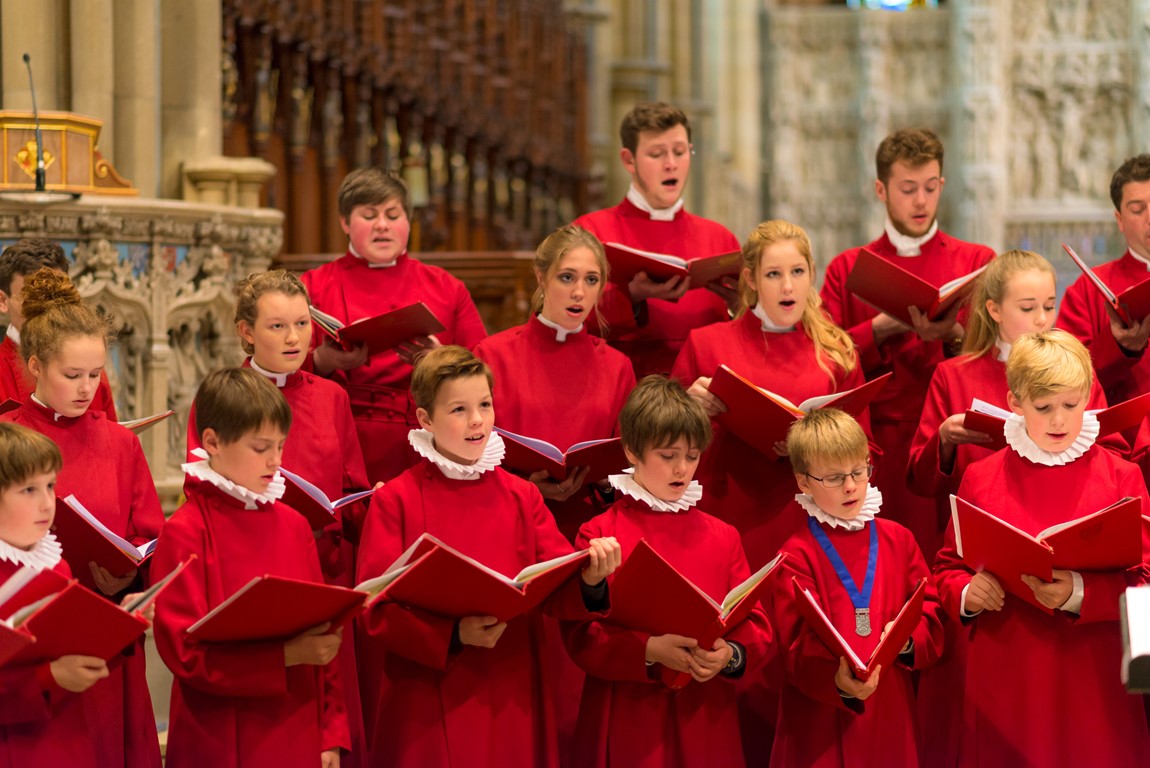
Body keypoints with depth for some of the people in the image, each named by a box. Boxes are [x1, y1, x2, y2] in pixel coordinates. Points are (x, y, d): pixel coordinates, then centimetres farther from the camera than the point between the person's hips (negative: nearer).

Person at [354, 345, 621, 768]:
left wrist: (589, 579, -23)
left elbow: (557, 587, 0)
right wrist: (453, 635, -21)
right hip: (429, 704, -3)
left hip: (511, 698, 3)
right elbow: (375, 610, -8)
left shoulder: (522, 497, 8)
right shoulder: (396, 501, -2)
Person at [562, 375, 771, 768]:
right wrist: (649, 651, -22)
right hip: (628, 725, -3)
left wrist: (730, 655, -15)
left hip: (707, 725, 3)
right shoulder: (600, 535, -2)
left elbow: (757, 630, 6)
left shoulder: (722, 537, 8)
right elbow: (581, 636, -8)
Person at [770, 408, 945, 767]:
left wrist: (909, 639, -15)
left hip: (890, 710, 4)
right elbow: (800, 646, -13)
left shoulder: (897, 539, 7)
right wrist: (837, 681, -32)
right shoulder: (798, 555, -6)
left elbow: (929, 612, 7)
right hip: (823, 723, -3)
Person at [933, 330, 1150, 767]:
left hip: (1092, 682, -1)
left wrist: (1080, 593, -19)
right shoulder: (980, 478, 7)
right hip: (1004, 679, 1)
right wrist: (966, 594, -8)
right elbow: (949, 566, 15)